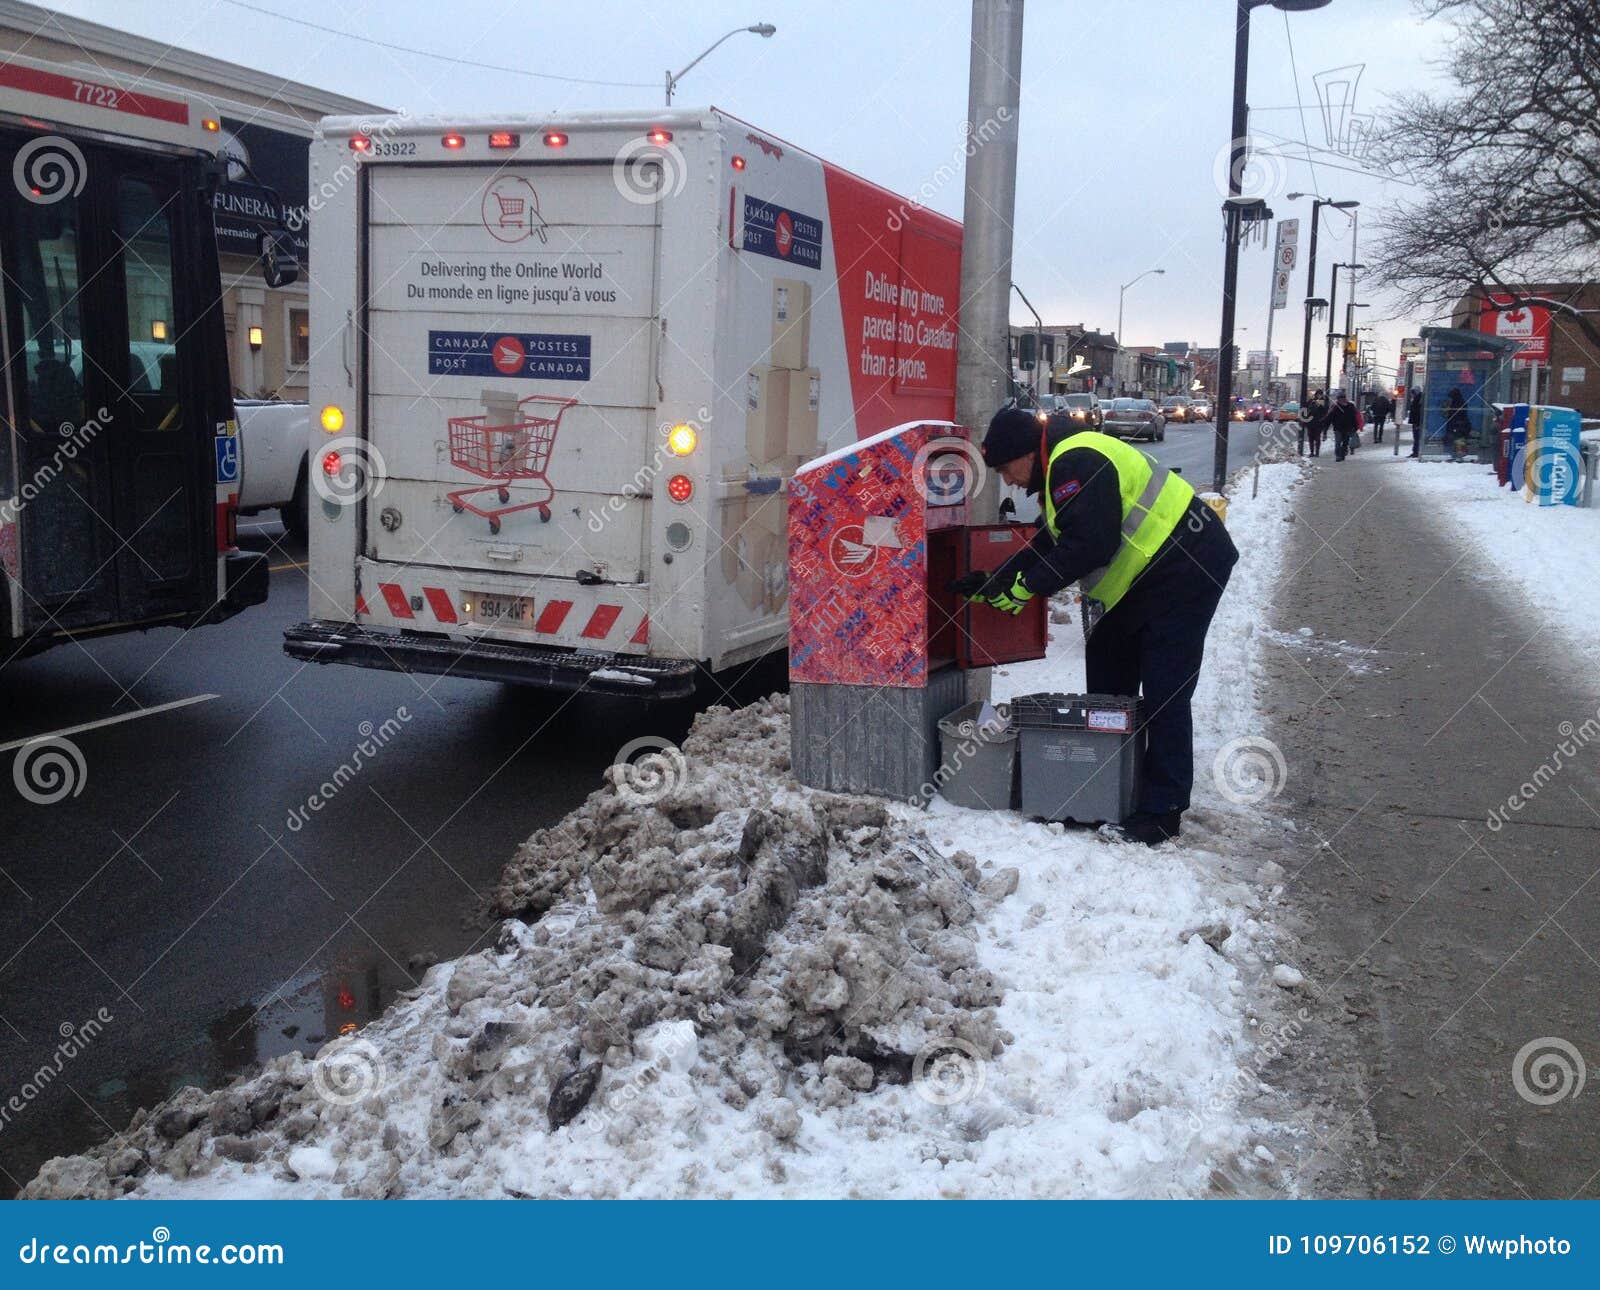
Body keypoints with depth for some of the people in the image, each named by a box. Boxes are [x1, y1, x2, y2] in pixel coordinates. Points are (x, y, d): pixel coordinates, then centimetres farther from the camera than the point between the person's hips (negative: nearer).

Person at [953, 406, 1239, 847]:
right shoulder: (1061, 468, 15)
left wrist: (1027, 586, -20)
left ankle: (1162, 810, -3)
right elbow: (1049, 545, 17)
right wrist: (995, 583, 10)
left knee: (1164, 692, -10)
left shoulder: (1076, 464, -20)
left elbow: (1090, 545, -27)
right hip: (1153, 576, 12)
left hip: (1188, 569, -12)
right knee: (1107, 659, 15)